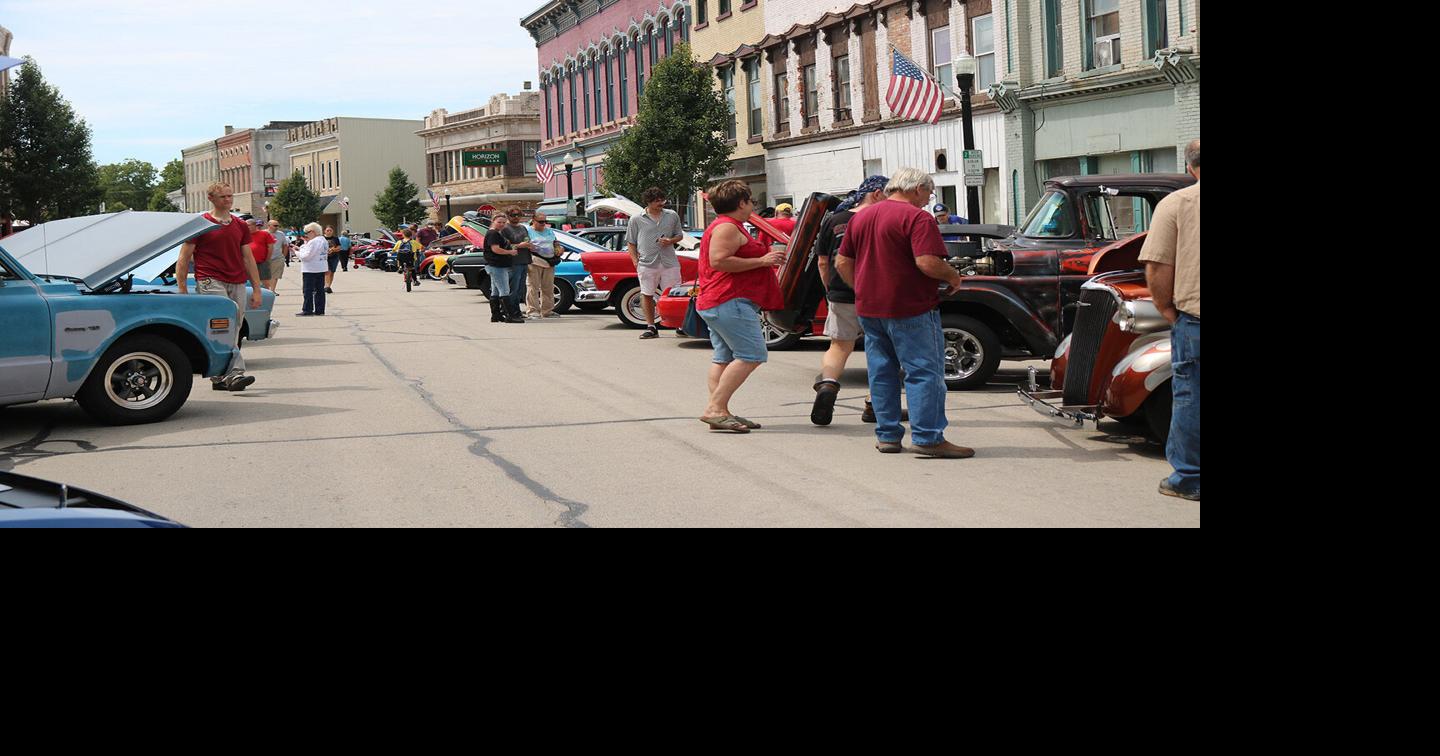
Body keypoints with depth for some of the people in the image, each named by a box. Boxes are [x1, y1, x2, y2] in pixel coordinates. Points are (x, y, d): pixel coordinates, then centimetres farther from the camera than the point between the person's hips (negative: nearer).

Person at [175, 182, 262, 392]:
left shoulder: (240, 226, 17)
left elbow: (248, 259, 21)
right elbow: (183, 259, 2)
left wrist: (256, 289, 15)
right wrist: (182, 291, -4)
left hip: (237, 285, 6)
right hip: (211, 282, -6)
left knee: (233, 330, 4)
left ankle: (219, 377, 12)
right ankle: (235, 373, -27)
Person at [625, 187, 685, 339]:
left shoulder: (672, 216, 9)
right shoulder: (636, 220, 4)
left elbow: (680, 235, 19)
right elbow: (630, 243, 9)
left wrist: (671, 240, -4)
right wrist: (635, 261, -3)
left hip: (669, 262, 1)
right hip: (647, 264, -1)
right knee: (647, 295, 2)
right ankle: (650, 327, 12)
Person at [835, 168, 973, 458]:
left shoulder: (861, 216, 12)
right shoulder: (917, 218, -12)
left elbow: (842, 263, 14)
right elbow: (927, 262, -23)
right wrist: (954, 277, -6)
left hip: (868, 309, 7)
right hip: (910, 308, -7)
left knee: (881, 372, 14)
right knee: (925, 371, -2)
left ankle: (887, 435, 18)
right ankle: (928, 437, -5)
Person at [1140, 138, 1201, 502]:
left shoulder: (1176, 204, -4)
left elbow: (1156, 270, -8)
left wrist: (1167, 309, 5)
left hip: (1192, 320, -2)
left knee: (1189, 398, 8)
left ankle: (1187, 478, 15)